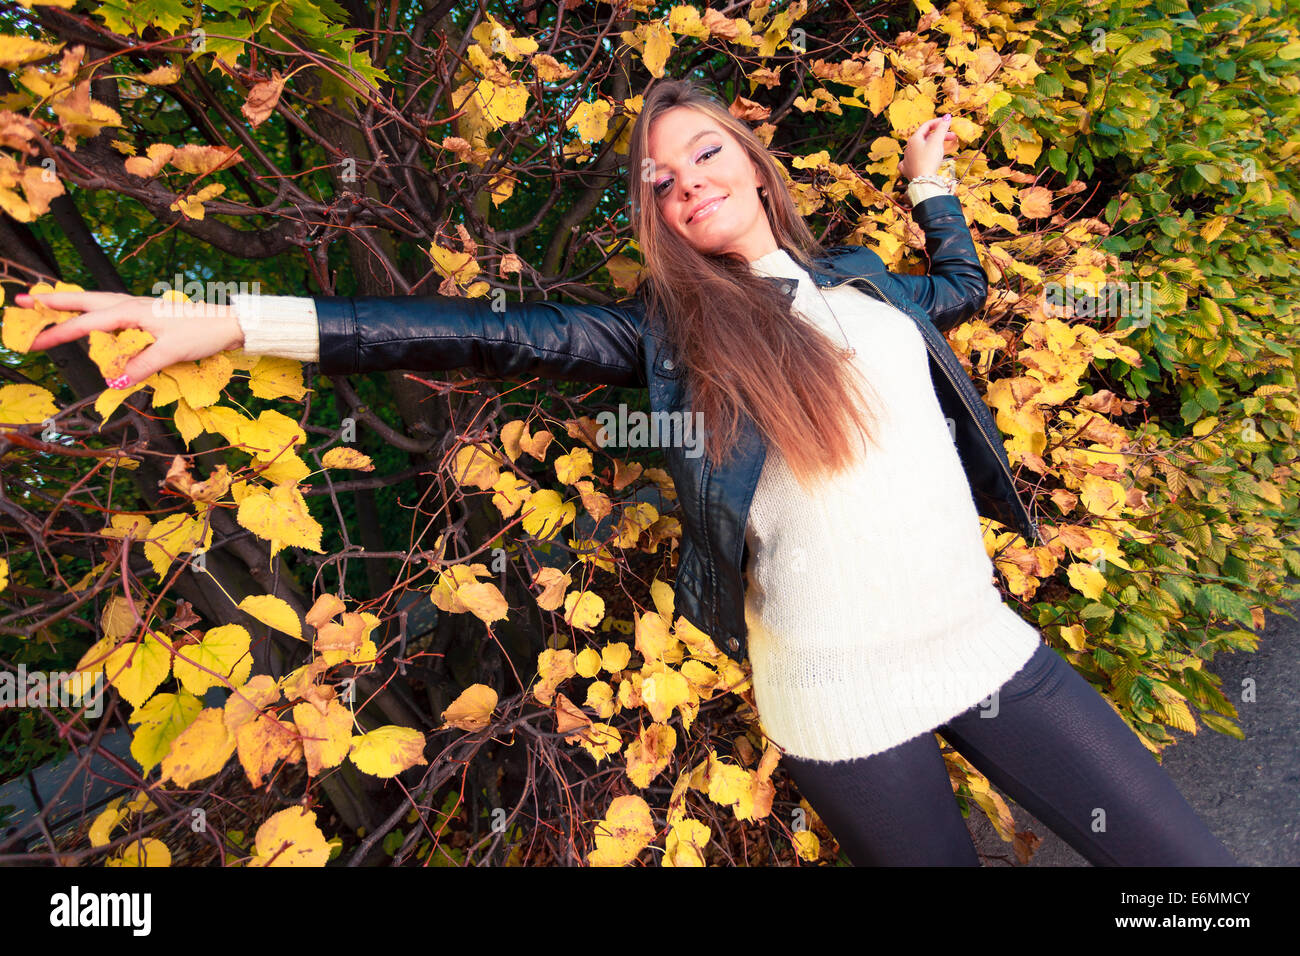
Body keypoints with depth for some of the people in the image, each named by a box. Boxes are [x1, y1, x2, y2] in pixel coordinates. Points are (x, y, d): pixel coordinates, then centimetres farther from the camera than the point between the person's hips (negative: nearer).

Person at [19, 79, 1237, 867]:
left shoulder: (865, 282, 10)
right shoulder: (668, 329, -4)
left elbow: (965, 284, 32)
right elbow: (489, 334, -13)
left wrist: (929, 179, 31)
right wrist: (234, 322, -17)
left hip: (987, 645, 6)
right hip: (844, 702, -5)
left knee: (1190, 858, 11)